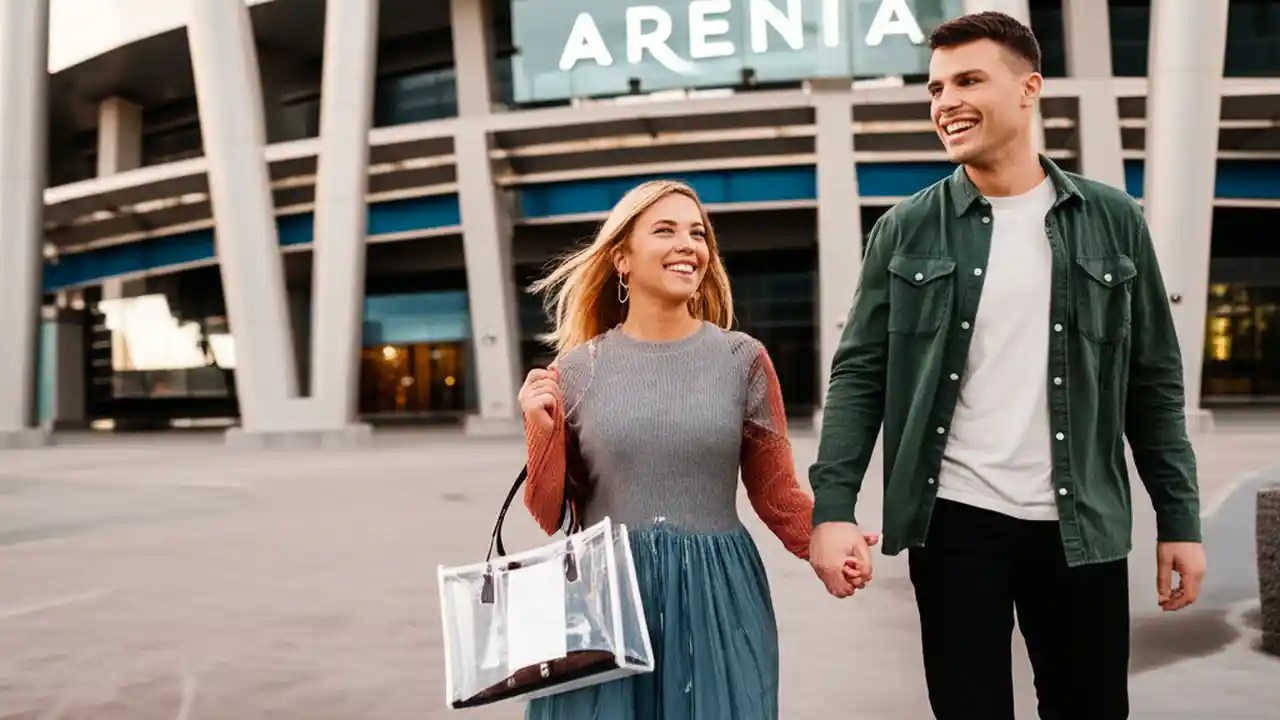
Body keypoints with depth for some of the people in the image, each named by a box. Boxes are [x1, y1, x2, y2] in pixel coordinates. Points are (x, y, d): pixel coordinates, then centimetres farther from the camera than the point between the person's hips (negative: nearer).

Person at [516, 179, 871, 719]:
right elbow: (551, 517, 4)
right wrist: (542, 428, -11)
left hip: (716, 600, 0)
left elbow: (777, 492, 3)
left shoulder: (742, 358, -1)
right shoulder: (576, 369, 0)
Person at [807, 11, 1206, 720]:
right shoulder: (906, 231, 1)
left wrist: (1179, 517, 3)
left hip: (1082, 525, 1)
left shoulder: (1113, 221, 4)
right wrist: (833, 507, -13)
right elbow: (860, 374, -2)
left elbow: (1154, 382, 7)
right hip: (954, 520, -1)